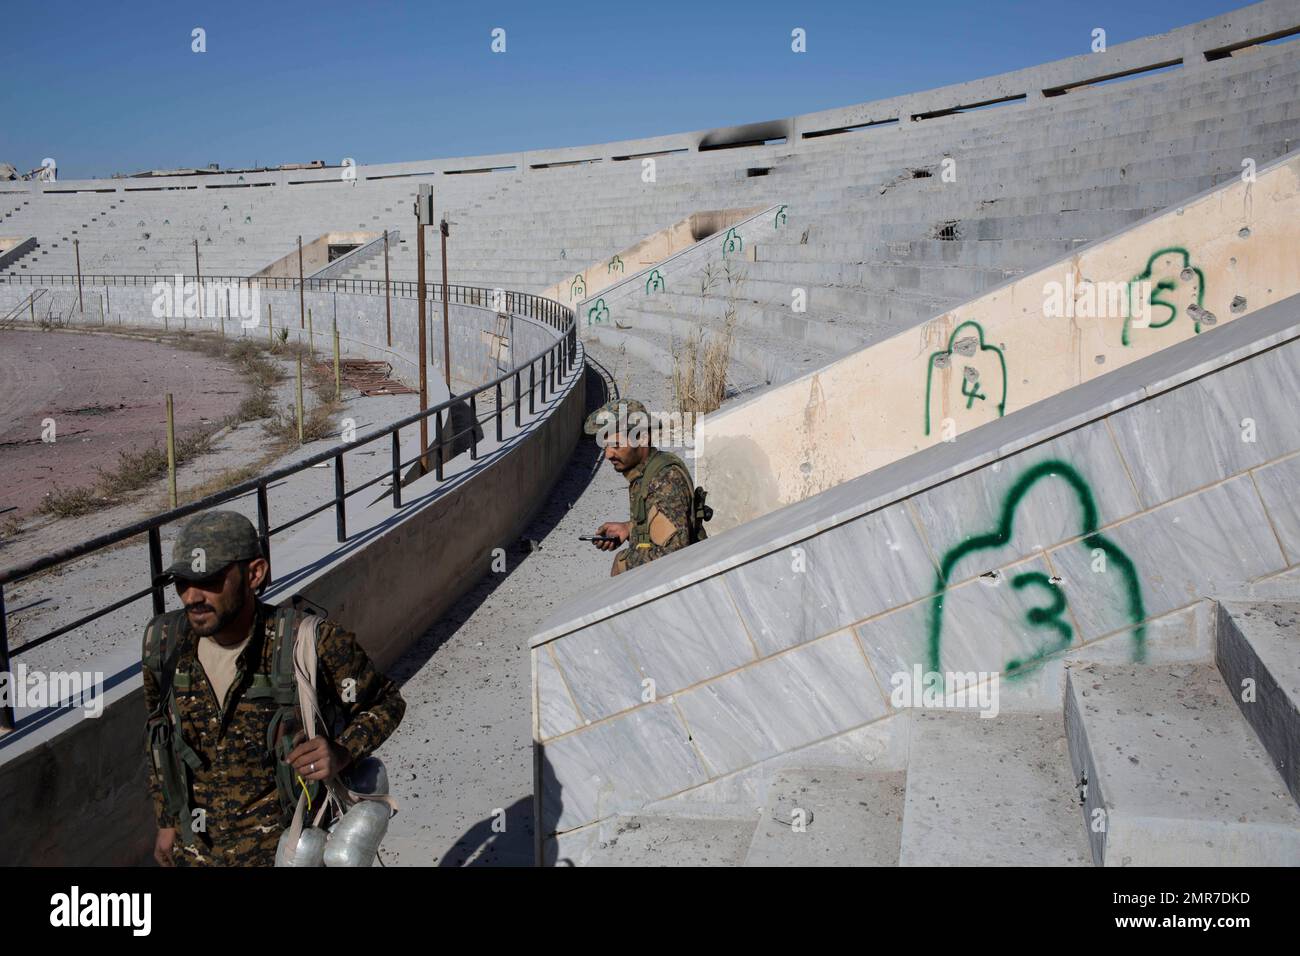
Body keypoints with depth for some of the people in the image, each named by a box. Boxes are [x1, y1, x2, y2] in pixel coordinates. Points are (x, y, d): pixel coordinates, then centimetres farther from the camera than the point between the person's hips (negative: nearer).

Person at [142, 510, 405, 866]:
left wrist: (342, 753, -27)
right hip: (193, 850, 4)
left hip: (285, 850, -4)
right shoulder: (164, 642, -11)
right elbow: (158, 730, 8)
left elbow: (386, 703, -10)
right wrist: (166, 821, 14)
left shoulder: (310, 643, -25)